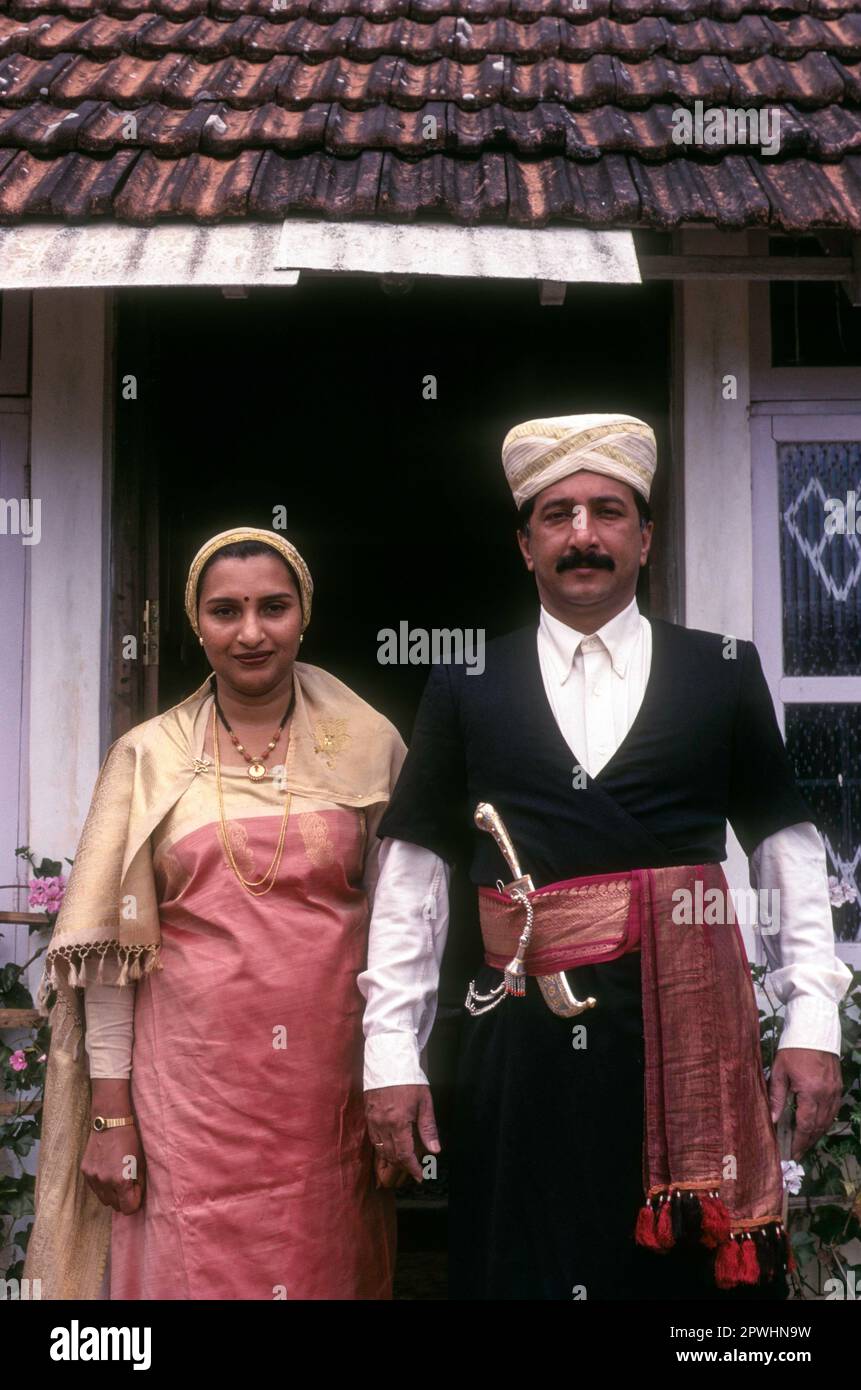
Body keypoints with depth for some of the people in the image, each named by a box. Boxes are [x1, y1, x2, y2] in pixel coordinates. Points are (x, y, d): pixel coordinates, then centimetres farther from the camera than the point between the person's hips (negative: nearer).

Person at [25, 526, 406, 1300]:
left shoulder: (368, 747, 4)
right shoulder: (149, 758, 4)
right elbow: (111, 944, 2)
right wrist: (110, 1108, -2)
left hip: (330, 1084, 1)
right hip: (189, 1085, 0)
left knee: (328, 1268, 9)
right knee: (192, 1269, 4)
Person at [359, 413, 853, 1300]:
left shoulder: (724, 674, 5)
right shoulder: (466, 688, 6)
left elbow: (786, 849, 8)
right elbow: (412, 874, 6)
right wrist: (392, 1050, 0)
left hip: (692, 1038, 0)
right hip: (520, 1051, 0)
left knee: (696, 1268, 6)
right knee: (524, 1267, 7)